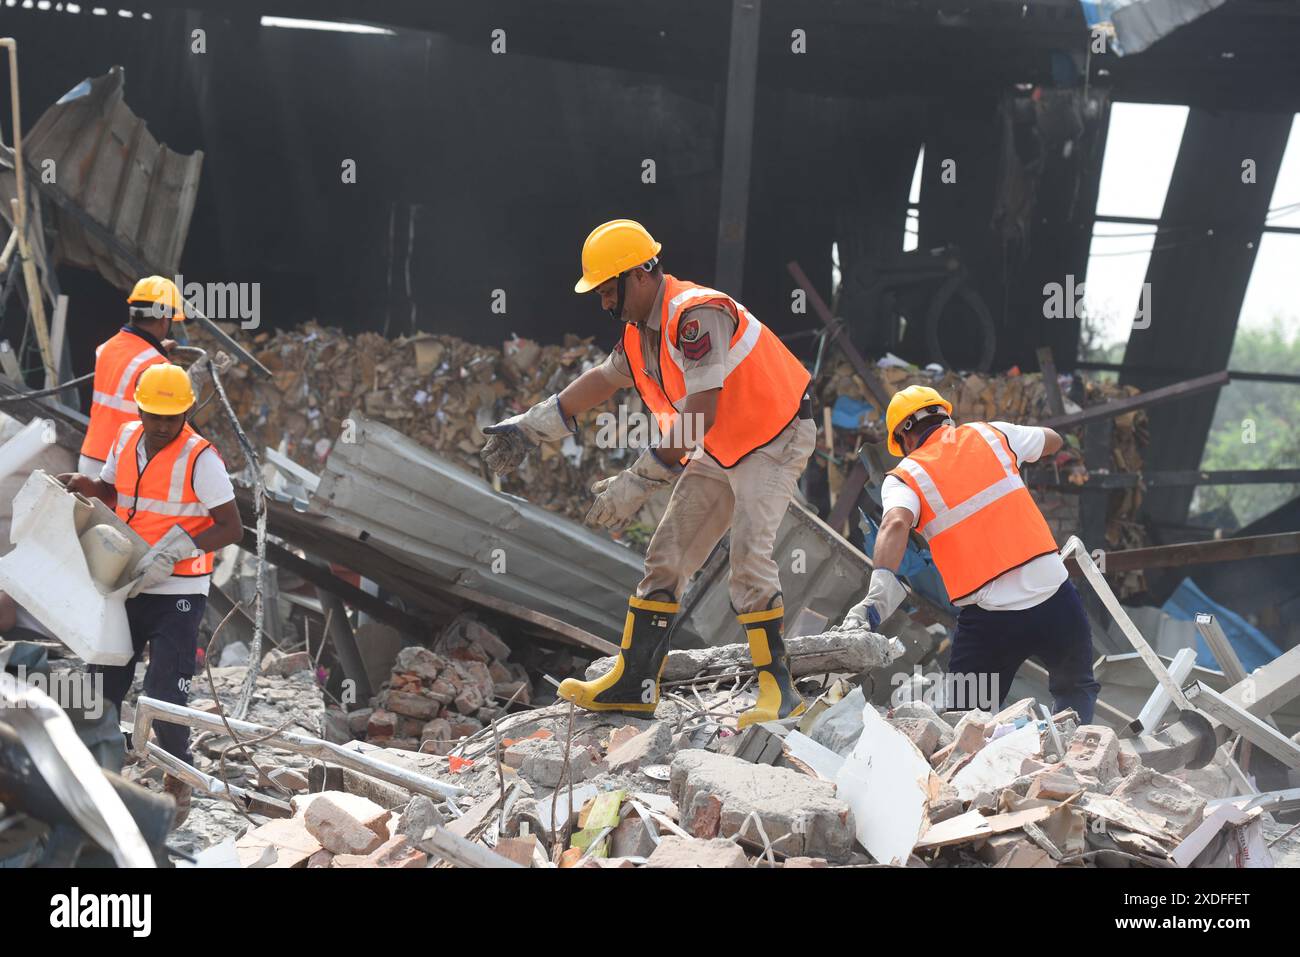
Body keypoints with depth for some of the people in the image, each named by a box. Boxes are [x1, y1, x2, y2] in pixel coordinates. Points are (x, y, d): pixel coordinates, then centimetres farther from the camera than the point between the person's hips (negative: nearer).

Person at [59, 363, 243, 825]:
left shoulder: (200, 457, -14)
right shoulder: (126, 439, 5)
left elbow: (231, 527, -14)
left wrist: (176, 548, -25)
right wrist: (84, 486, 1)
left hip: (178, 593, -6)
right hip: (127, 586, 6)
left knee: (164, 695, -7)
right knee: (103, 685, 11)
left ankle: (179, 781, 15)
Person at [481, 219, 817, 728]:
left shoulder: (697, 314, -28)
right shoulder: (640, 328, 1)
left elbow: (700, 415, -33)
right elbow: (605, 377, 20)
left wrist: (638, 481, -32)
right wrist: (530, 427, 22)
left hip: (775, 441, -9)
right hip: (718, 452, 9)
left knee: (748, 554, -23)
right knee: (666, 555, 6)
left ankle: (778, 689, -14)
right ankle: (633, 682, 12)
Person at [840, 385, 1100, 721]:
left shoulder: (904, 476, 2)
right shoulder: (988, 433, 10)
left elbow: (896, 523, -20)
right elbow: (1052, 441, 28)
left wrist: (876, 598, -30)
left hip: (987, 618, -2)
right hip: (1055, 595, 2)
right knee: (1076, 692, 26)